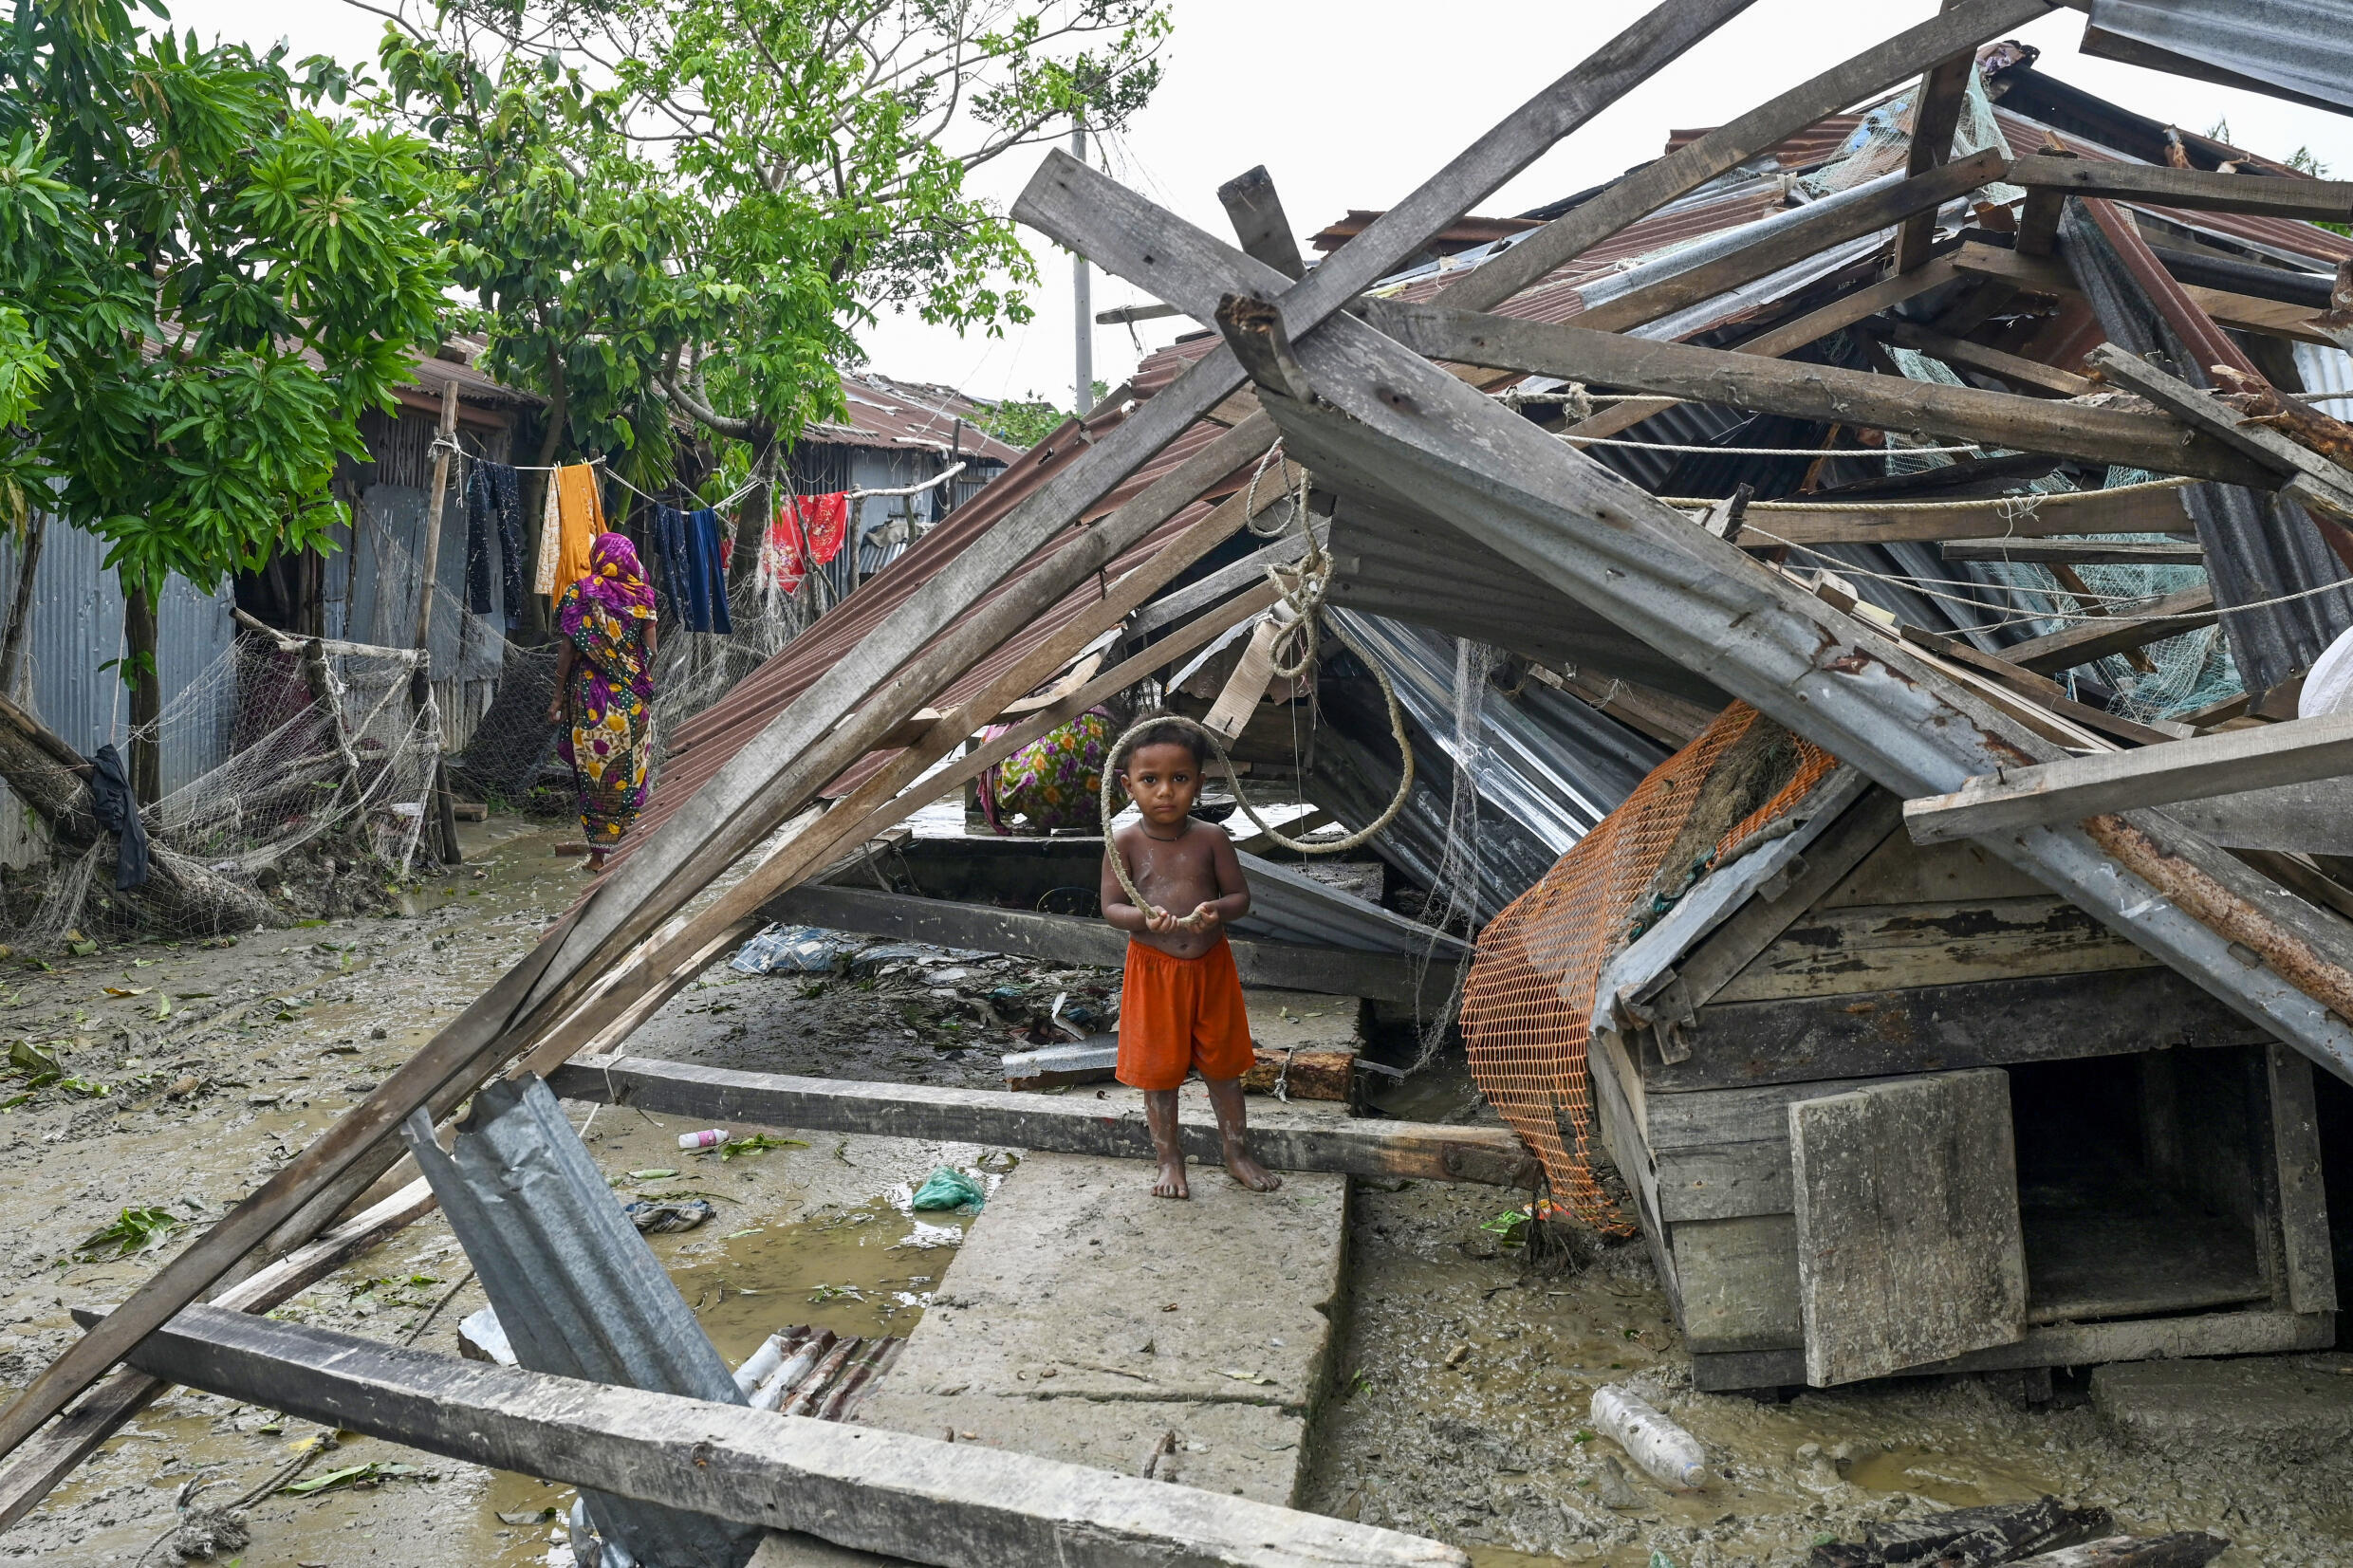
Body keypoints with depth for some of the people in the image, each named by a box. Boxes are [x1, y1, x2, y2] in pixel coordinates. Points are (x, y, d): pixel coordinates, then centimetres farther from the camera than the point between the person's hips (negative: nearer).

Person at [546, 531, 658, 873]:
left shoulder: (580, 594, -3)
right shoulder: (641, 597, 2)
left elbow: (568, 650, -6)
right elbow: (650, 652, 1)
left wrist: (559, 696, 0)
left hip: (590, 695, -1)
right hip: (634, 699, 2)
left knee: (594, 773, 5)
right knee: (630, 774, 9)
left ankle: (598, 854, 6)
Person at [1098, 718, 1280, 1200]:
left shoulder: (1210, 839, -7)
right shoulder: (1125, 843, -10)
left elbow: (1241, 896, -2)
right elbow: (1110, 907, -10)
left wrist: (1217, 910, -24)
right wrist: (1144, 917, -31)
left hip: (1211, 966, 1)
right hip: (1154, 972, -1)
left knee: (1222, 1064, 15)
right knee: (1159, 1071, 10)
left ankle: (1238, 1154, 32)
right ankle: (1169, 1160, 29)